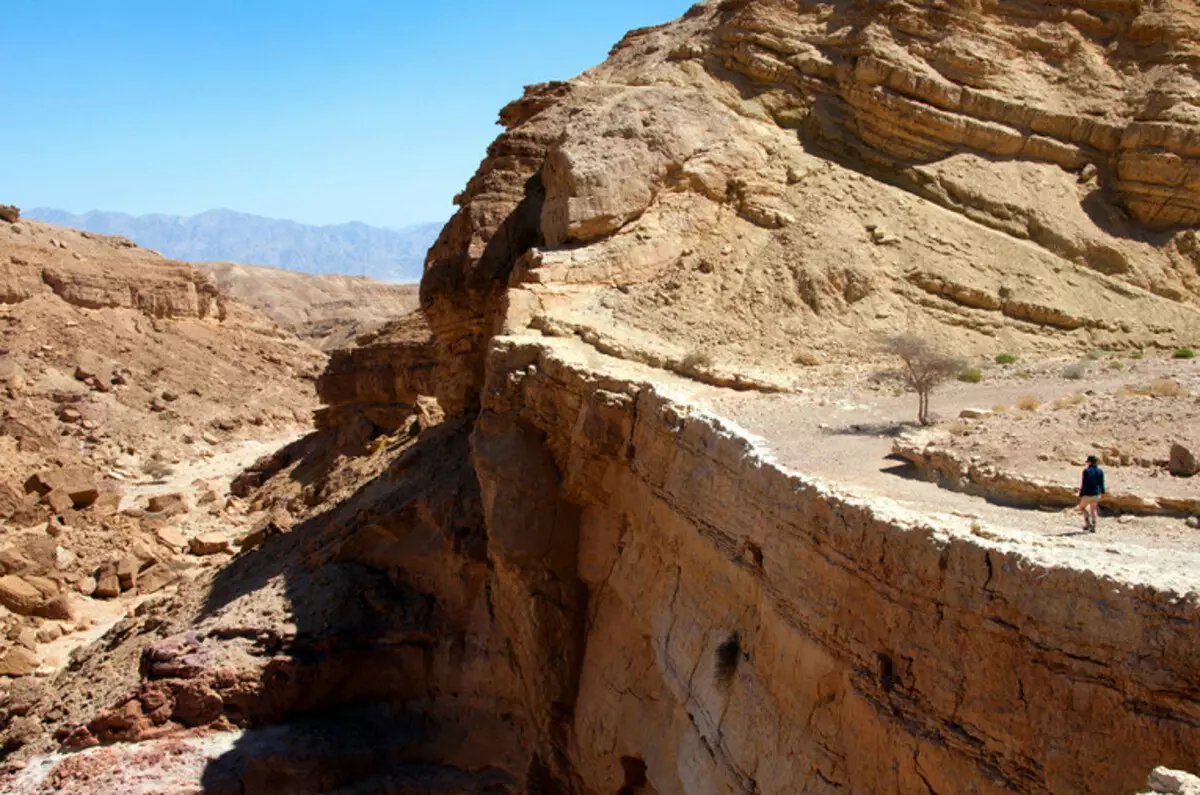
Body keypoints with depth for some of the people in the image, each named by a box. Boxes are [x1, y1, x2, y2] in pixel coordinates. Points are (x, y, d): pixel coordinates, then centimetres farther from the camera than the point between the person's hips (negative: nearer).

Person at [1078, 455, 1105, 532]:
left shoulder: (1086, 471, -16)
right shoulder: (1100, 471, -1)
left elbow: (1084, 485, -15)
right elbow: (1102, 484, 6)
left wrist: (1080, 495, -8)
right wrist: (1102, 492, 23)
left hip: (1087, 495, -5)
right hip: (1096, 494, 5)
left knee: (1082, 507, 18)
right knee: (1093, 510, 19)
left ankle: (1087, 523, 2)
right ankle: (1093, 527, 16)